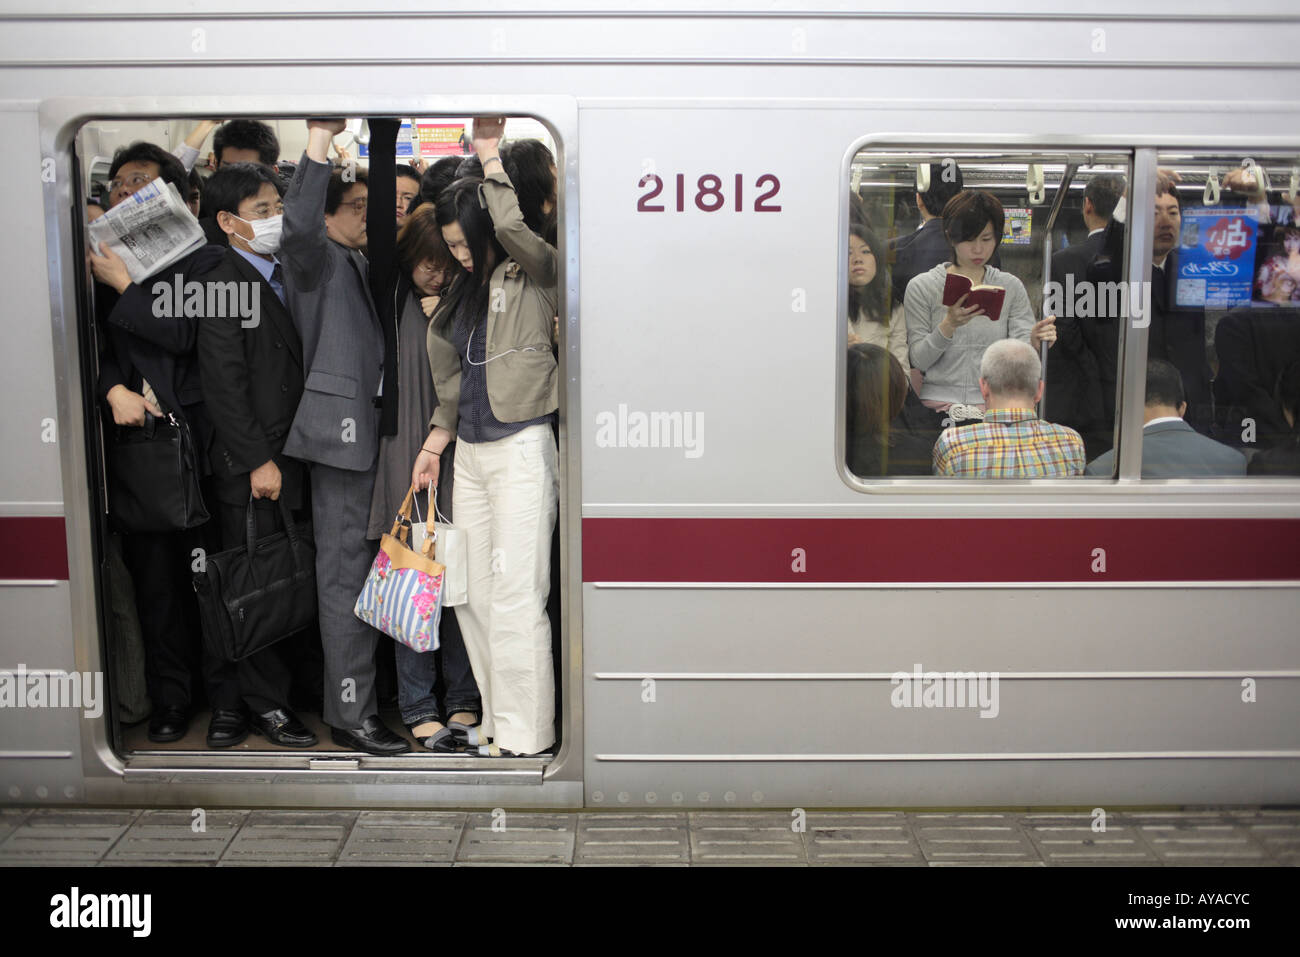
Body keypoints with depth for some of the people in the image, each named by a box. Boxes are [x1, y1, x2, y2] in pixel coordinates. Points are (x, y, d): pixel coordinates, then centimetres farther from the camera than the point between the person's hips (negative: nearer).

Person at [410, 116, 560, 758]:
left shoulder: (533, 274, -4)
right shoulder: (464, 291, 17)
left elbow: (514, 230, -28)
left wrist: (491, 157, -18)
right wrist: (433, 446, 17)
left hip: (520, 447, -8)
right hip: (469, 455, 8)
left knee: (515, 598, -8)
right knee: (473, 597, 9)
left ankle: (525, 738, 0)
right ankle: (495, 721, 19)